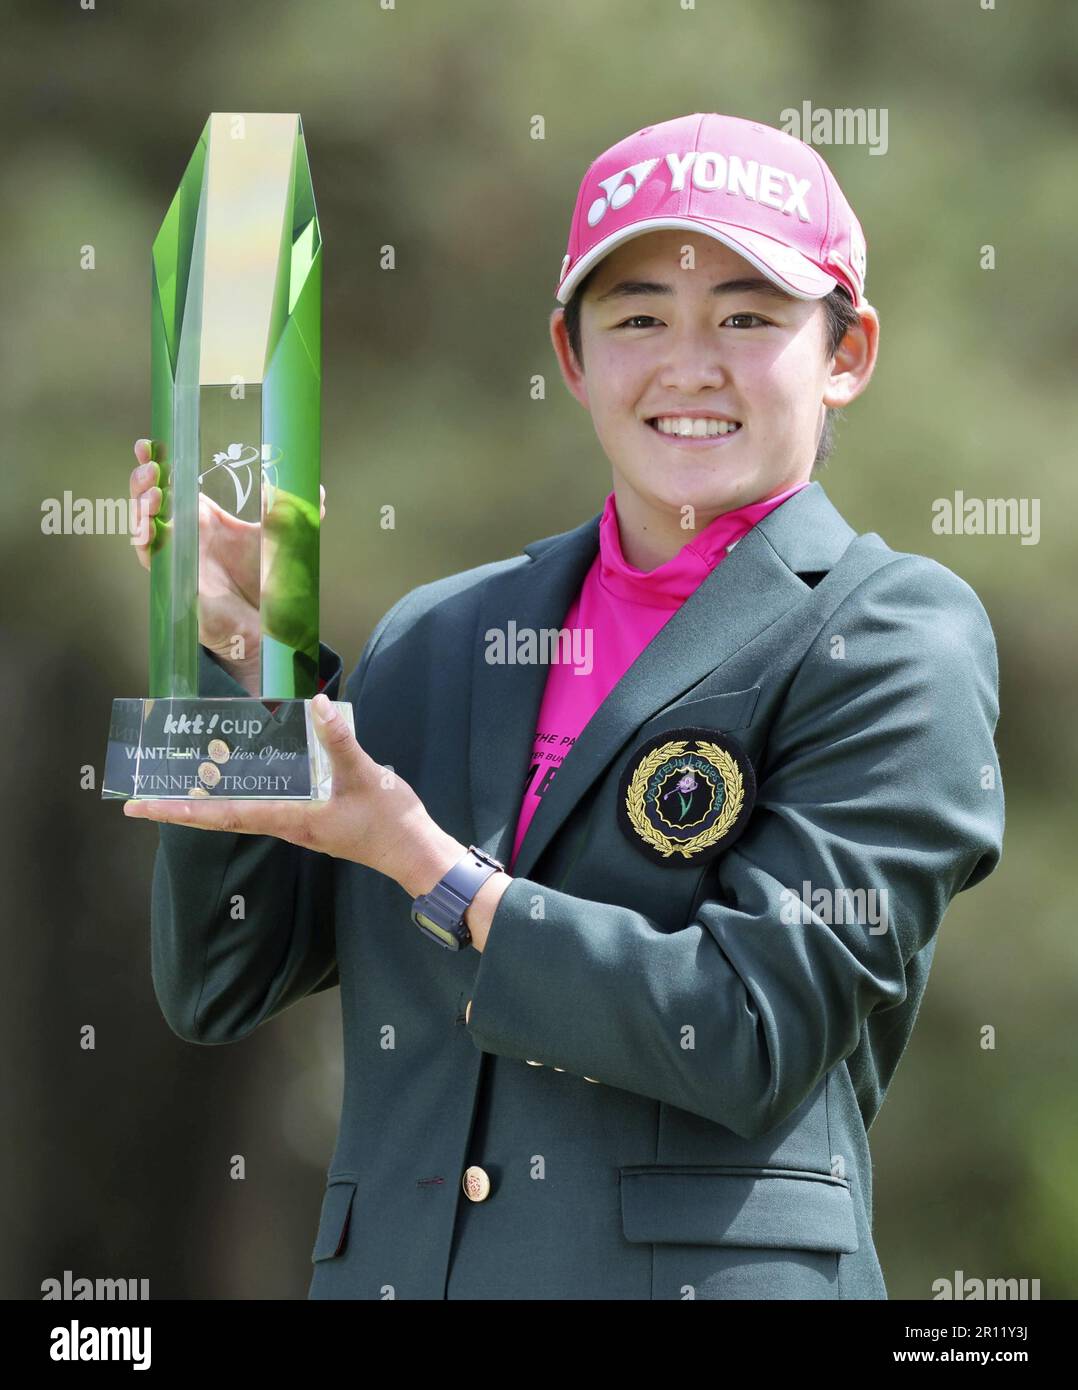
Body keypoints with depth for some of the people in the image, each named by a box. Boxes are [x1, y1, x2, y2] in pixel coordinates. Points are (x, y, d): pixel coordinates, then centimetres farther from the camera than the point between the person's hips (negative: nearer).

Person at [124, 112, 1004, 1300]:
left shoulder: (898, 639, -1)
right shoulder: (438, 637, 14)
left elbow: (757, 1038, -10)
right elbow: (219, 990, 11)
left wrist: (426, 869, -10)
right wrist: (236, 649, 2)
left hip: (713, 1266, -4)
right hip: (385, 1267, 4)